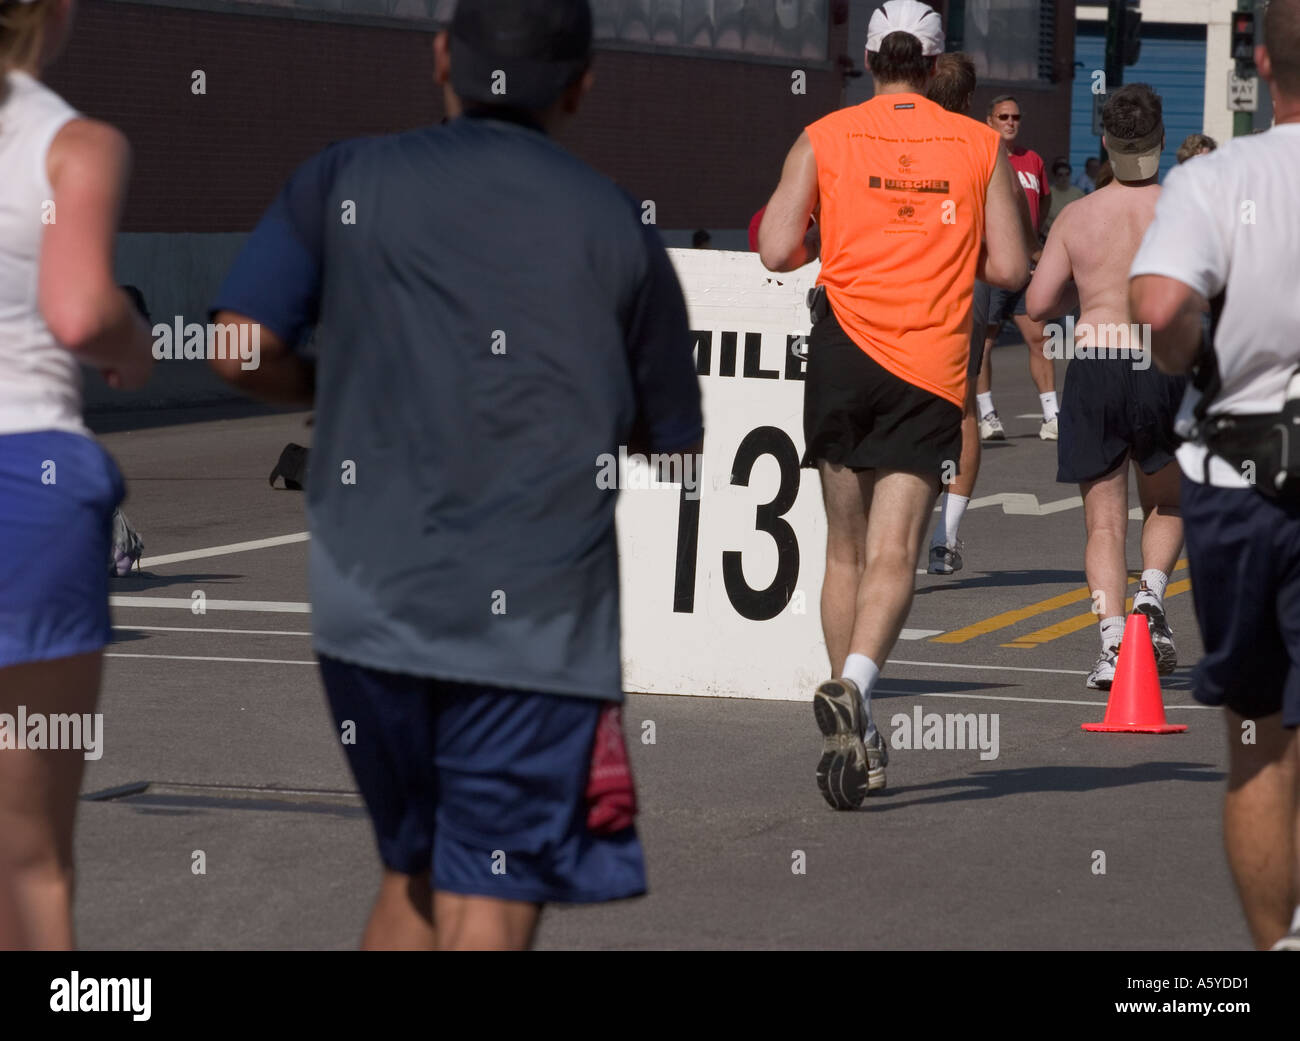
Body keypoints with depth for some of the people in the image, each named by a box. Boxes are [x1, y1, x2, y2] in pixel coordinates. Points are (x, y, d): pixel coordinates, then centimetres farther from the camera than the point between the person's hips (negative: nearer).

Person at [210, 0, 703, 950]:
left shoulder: (347, 180, 7)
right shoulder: (615, 223, 6)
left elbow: (242, 347, -3)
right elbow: (674, 438, 12)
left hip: (370, 604, 2)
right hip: (533, 621, -2)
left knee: (414, 874, 20)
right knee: (488, 907, -2)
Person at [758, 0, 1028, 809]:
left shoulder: (825, 139, 5)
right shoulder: (981, 146, 6)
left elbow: (777, 252, -2)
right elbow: (1012, 269, 4)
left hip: (846, 349, 1)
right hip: (933, 369, -1)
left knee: (847, 551, 12)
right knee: (895, 555, -7)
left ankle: (857, 736, 12)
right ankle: (854, 688, -32)